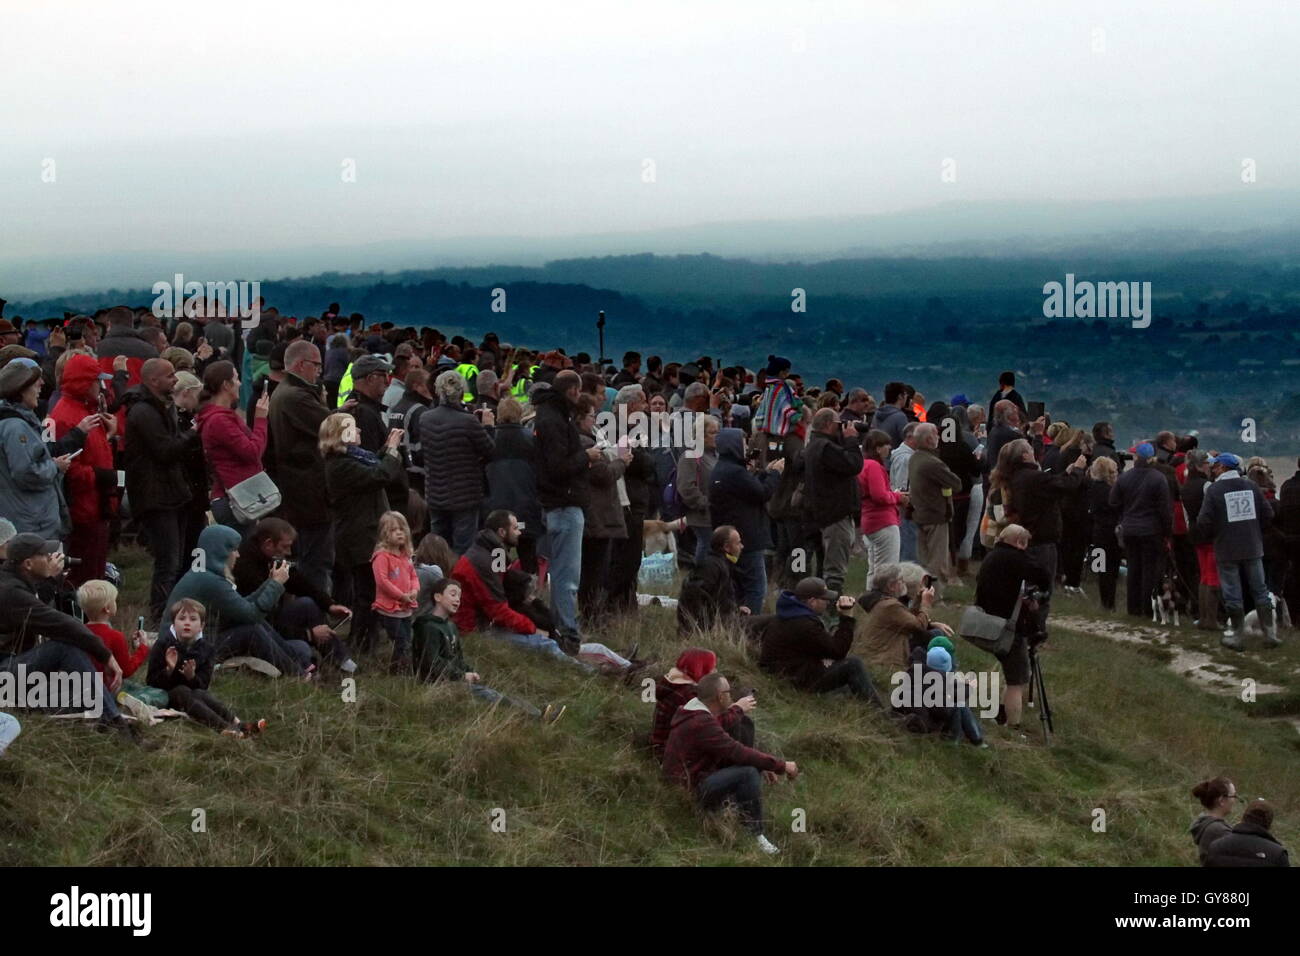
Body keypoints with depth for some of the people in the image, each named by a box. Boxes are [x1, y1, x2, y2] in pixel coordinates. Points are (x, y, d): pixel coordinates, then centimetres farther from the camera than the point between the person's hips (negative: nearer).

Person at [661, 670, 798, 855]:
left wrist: (762, 767, 1)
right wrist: (781, 765, -19)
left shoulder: (698, 715, 10)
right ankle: (754, 836, -20)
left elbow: (729, 752, 14)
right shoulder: (701, 723, -23)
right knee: (748, 773, -26)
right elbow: (737, 752, -26)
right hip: (691, 790, -11)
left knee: (753, 768, 12)